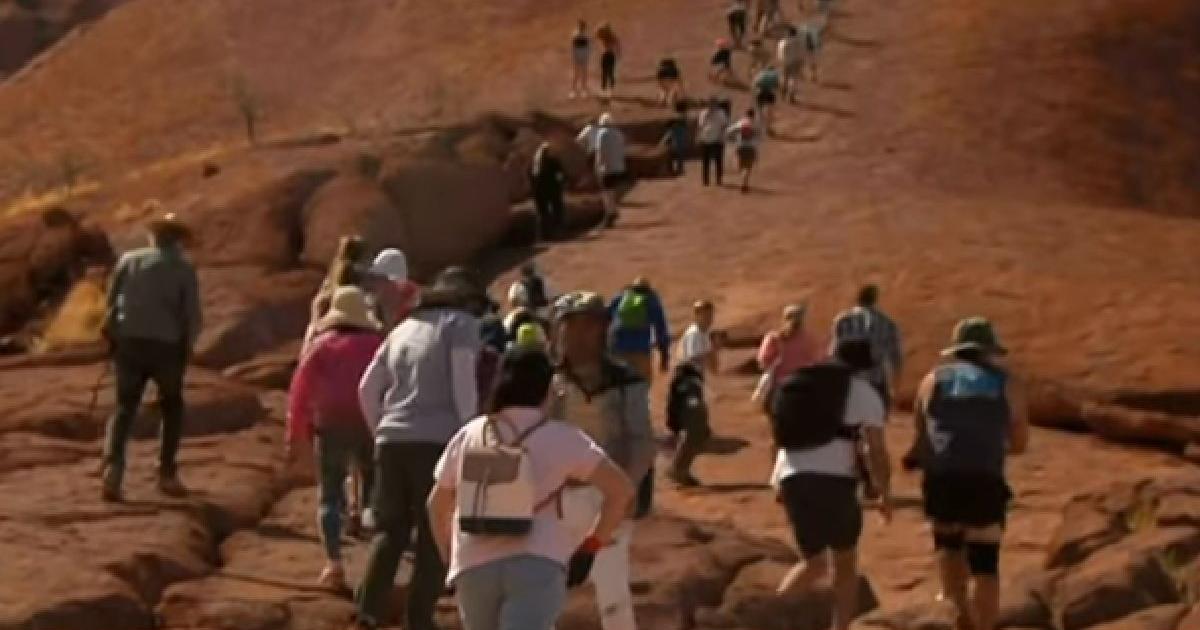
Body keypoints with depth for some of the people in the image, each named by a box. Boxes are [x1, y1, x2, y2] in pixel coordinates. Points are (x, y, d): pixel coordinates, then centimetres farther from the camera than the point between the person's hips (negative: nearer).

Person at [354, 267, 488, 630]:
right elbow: (463, 380, -9)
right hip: (437, 440, -5)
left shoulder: (405, 328, 21)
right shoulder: (462, 323, 4)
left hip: (393, 440, 5)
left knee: (391, 529, 13)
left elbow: (367, 388, 17)